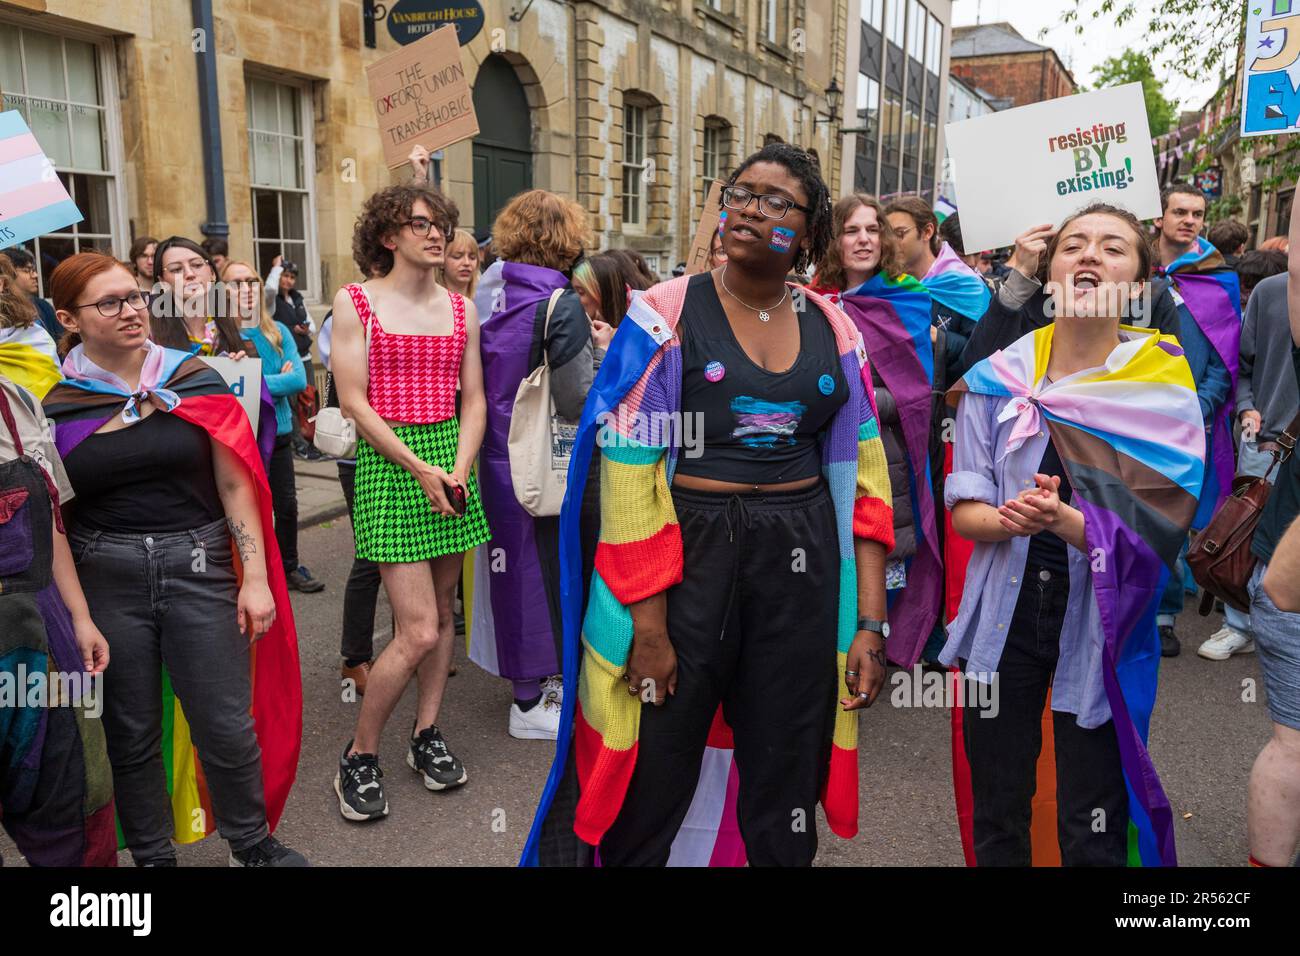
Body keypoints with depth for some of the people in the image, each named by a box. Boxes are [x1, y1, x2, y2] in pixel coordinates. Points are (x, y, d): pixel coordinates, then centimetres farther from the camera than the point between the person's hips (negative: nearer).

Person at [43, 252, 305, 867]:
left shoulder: (196, 382, -1)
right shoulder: (54, 403, 0)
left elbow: (235, 485, -1)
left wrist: (256, 578, -6)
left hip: (200, 567, 0)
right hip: (106, 578, 1)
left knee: (227, 725, 4)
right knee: (131, 733, 13)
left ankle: (253, 844, 27)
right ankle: (152, 855, 34)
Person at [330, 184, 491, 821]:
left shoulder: (461, 309, 11)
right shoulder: (355, 302, -2)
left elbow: (473, 401, 9)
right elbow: (353, 401, -8)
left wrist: (458, 471, -8)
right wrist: (420, 470, -14)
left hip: (450, 462, 5)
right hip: (388, 463, -5)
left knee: (442, 610, 11)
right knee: (418, 630, -9)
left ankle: (426, 735, 28)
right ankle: (358, 757, 10)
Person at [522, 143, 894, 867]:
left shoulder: (833, 329, 6)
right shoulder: (668, 313, -4)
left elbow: (864, 475, 6)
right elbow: (628, 471, -10)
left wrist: (870, 623, 1)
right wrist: (648, 624, -15)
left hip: (802, 568, 3)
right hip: (687, 557, -3)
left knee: (783, 796, 15)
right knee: (650, 793, 7)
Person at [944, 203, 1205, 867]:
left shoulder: (1163, 386, -6)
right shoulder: (997, 379, -2)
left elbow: (1156, 535, -10)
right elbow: (964, 511, -2)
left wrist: (1063, 519, -27)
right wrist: (1009, 518, -24)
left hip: (1101, 626, -1)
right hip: (1004, 613, 2)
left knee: (1092, 836, 9)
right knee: (995, 819, 16)